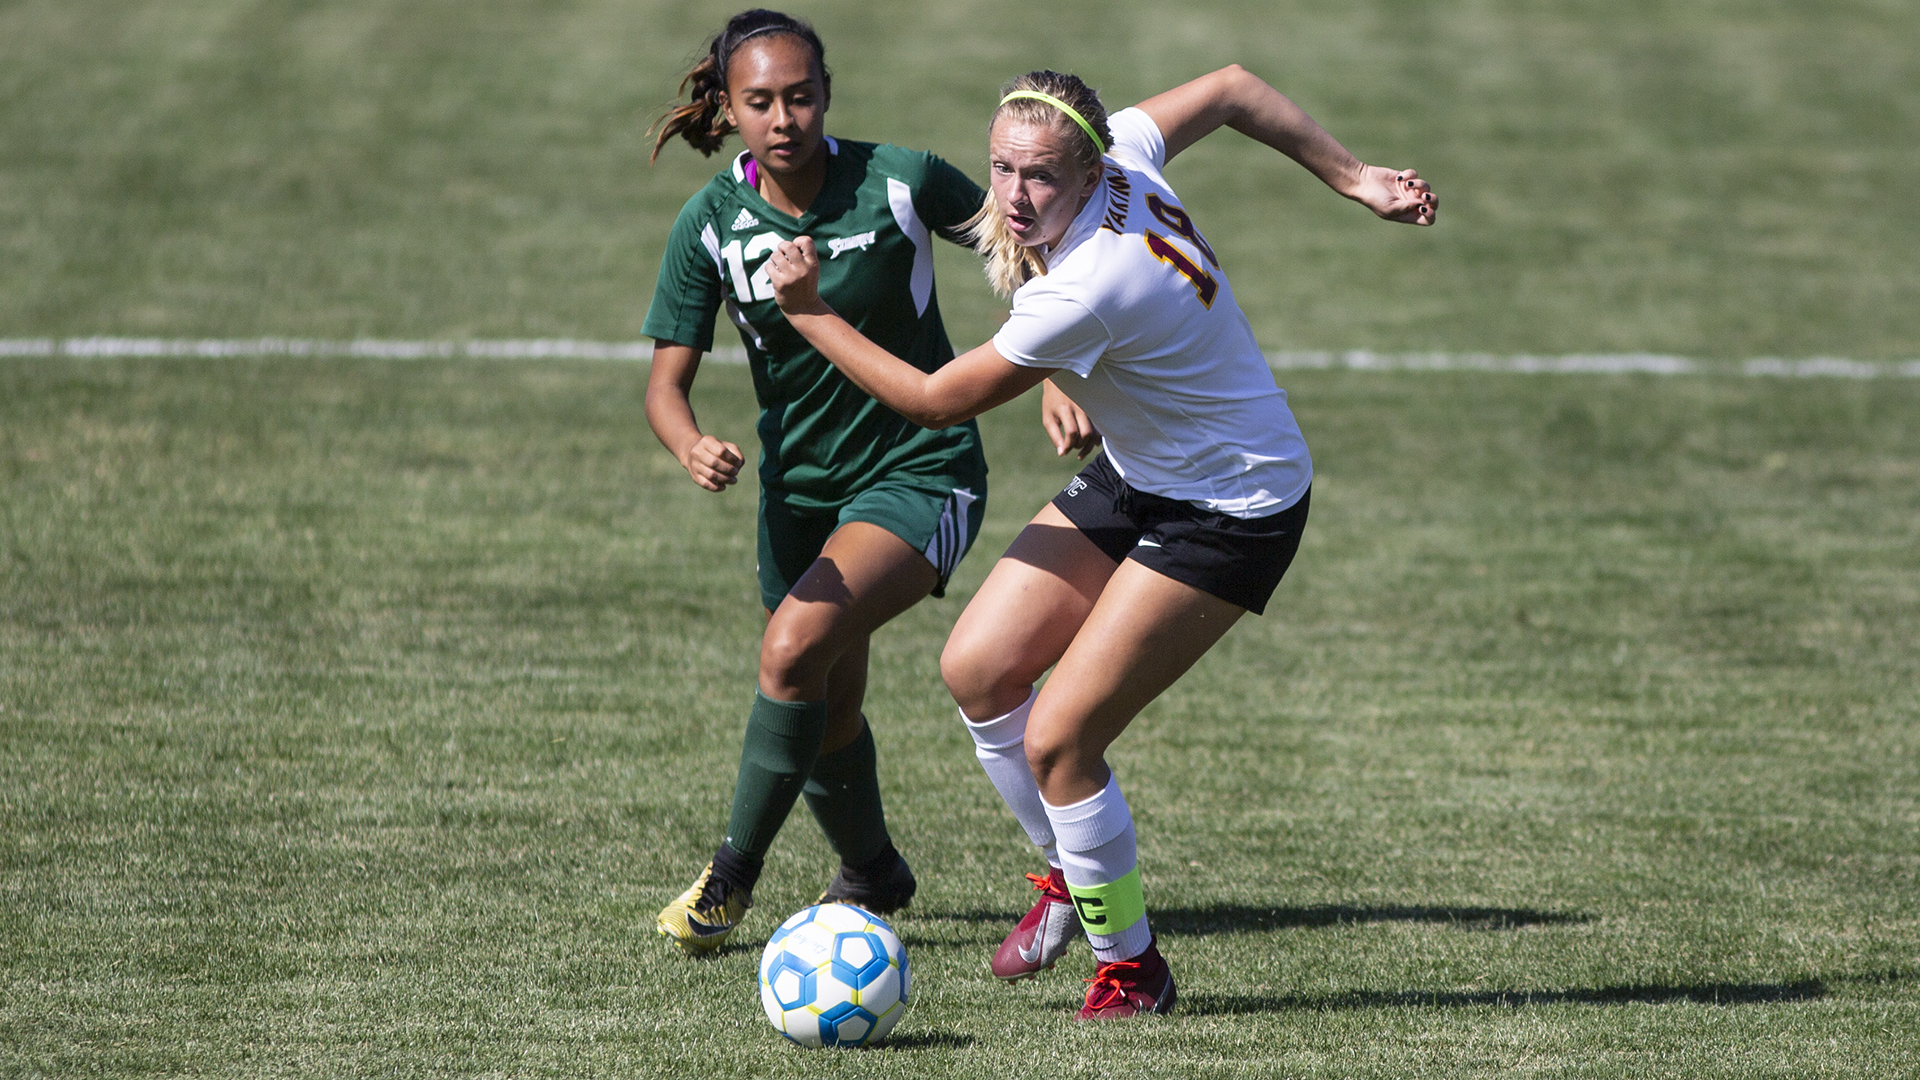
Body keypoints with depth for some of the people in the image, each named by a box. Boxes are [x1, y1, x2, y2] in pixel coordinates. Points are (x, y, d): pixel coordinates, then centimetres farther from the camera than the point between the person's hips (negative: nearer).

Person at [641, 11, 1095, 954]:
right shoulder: (710, 223, -10)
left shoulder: (898, 182, -17)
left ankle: (731, 877, -11)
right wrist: (693, 448, -29)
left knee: (793, 649, -25)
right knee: (828, 714, 15)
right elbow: (667, 381, -7)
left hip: (922, 474, -4)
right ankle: (873, 876, 44)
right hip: (801, 483, 4)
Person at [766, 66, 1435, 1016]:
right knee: (977, 667, 3)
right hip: (1137, 478, 9)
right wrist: (1355, 181, 10)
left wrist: (808, 312, -13)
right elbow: (1232, 89, 4)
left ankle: (1130, 965, 9)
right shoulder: (1122, 152, -12)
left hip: (1229, 516, -9)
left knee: (1057, 741, -12)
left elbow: (934, 401, -22)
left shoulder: (1084, 294, -34)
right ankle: (1069, 874, 25)